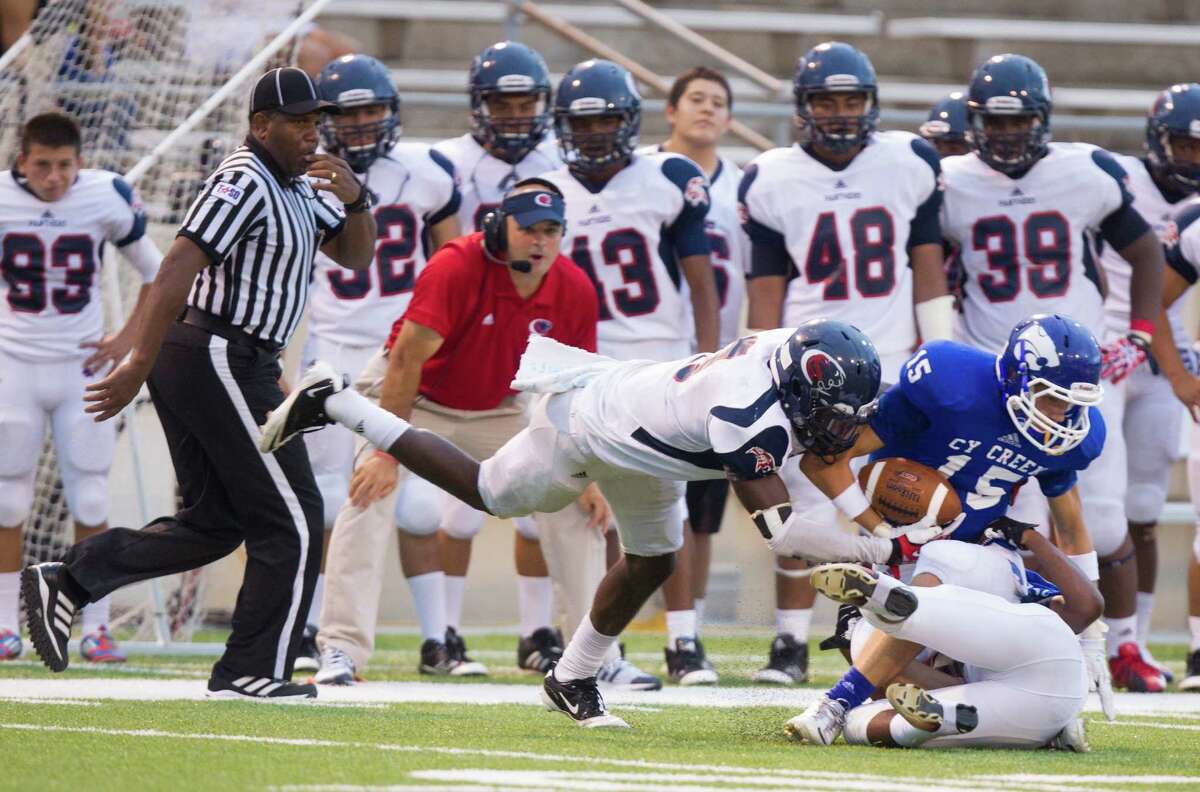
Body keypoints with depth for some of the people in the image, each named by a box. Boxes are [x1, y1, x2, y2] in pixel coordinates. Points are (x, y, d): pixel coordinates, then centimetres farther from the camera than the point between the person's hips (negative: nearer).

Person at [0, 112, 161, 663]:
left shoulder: (107, 200, -7)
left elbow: (157, 272, 8)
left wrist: (128, 337, 0)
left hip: (83, 367, 0)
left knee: (91, 501, -2)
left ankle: (96, 628, 3)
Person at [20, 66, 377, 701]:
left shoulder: (299, 189, 17)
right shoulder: (246, 183, -14)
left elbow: (354, 256, 19)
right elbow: (178, 268, -22)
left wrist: (355, 202, -3)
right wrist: (138, 365, -28)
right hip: (224, 359, -10)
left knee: (214, 523, 13)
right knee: (291, 520, -3)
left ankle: (67, 582, 4)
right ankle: (252, 671, 1)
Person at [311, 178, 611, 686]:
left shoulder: (575, 293, -15)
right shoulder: (458, 268, -31)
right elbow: (406, 360, -30)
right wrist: (388, 452, -32)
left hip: (497, 410, 5)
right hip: (413, 398, -5)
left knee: (574, 503, -1)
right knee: (372, 497, -24)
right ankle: (341, 650, -24)